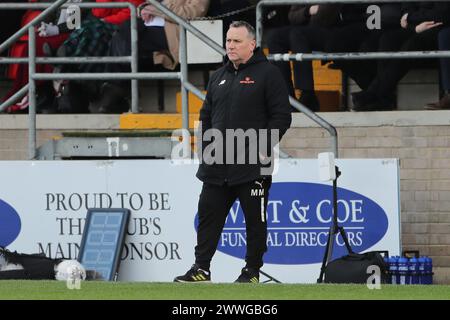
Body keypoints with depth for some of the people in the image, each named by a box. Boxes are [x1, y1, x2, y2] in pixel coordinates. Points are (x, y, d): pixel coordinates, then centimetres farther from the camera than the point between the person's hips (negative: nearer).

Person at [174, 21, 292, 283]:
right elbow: (206, 116, 23)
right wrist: (206, 146, 10)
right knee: (209, 215, 3)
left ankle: (252, 270, 10)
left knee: (255, 220, 2)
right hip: (217, 168, 6)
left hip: (253, 166, -6)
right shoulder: (219, 77, 16)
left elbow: (281, 116, -9)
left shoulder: (268, 73, -4)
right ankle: (201, 268, 6)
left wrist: (263, 147, -14)